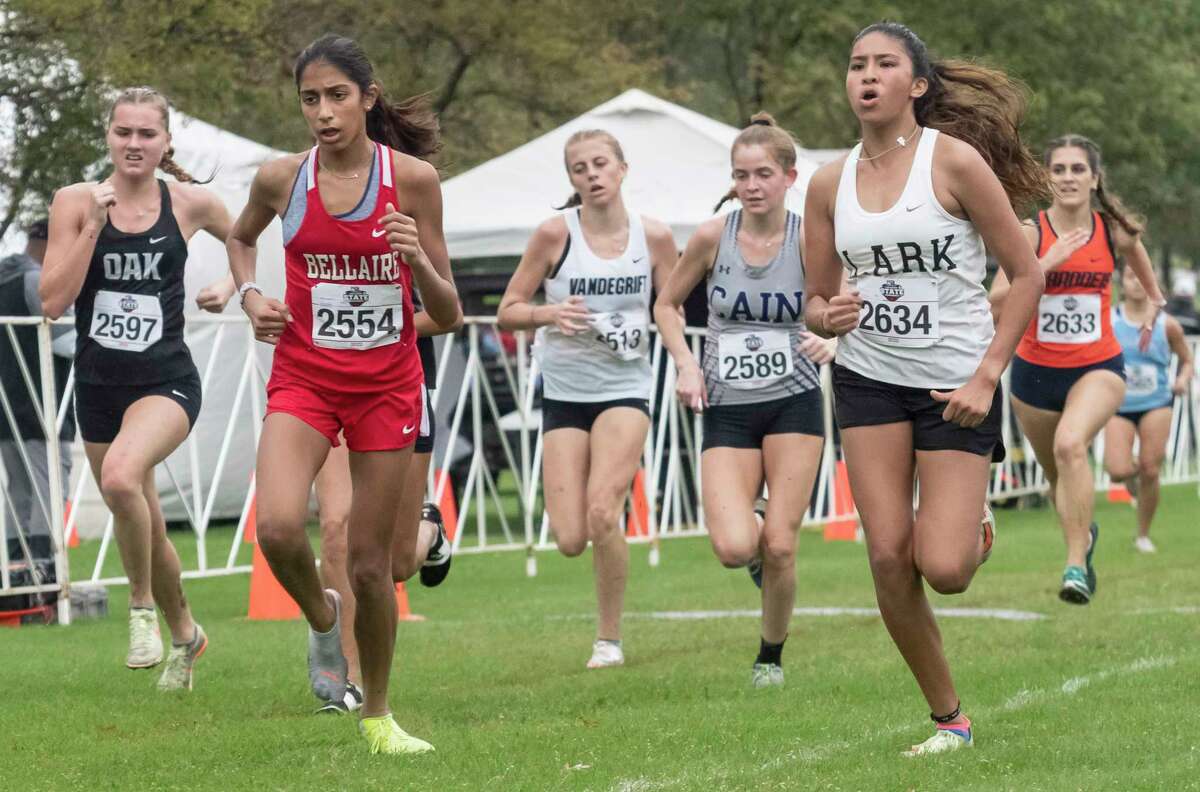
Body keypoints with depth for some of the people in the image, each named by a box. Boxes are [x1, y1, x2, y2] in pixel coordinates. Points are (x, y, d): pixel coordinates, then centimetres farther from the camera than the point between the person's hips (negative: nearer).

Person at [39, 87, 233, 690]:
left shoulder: (190, 204, -3)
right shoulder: (75, 202, -3)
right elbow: (53, 301, -11)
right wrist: (94, 226, -17)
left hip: (166, 381, -3)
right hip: (97, 386, 3)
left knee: (121, 476, -33)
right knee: (143, 527, 14)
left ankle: (143, 607, -11)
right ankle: (184, 635, 40)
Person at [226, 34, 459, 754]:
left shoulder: (413, 178, -7)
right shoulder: (281, 179, -4)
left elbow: (448, 315, -4)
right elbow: (242, 237, 21)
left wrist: (417, 259, -23)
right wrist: (250, 294, 2)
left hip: (387, 384, 0)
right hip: (304, 377, 0)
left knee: (371, 563, 5)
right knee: (278, 527, -24)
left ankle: (378, 715, 25)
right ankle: (320, 615, 10)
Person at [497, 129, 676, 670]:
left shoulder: (654, 237, -1)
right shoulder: (556, 232, -6)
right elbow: (507, 312, -1)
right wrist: (548, 314, -21)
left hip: (625, 388, 0)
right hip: (564, 393, 0)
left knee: (601, 512, -21)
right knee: (570, 540, -7)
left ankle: (610, 638, -4)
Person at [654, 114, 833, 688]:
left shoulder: (809, 241, -8)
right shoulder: (712, 238, -5)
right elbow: (666, 305, 10)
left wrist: (830, 343, -25)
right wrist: (685, 363, -4)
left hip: (793, 405, -1)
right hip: (727, 410, 1)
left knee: (779, 547, -4)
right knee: (734, 548, -16)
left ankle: (771, 656, 20)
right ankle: (754, 540, 22)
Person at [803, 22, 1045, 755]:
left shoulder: (955, 160, -10)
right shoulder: (830, 184, 3)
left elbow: (1027, 273, -7)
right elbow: (818, 301, 12)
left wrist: (987, 375, -13)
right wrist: (826, 315, -13)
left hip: (957, 385, -4)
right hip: (870, 383, 4)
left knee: (944, 570, -11)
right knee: (888, 558, -5)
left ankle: (975, 531, 27)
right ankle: (948, 718, 11)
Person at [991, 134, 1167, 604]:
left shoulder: (1114, 231, -5)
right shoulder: (1031, 232, -12)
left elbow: (1135, 252, 21)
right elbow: (997, 298, -23)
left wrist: (1154, 301, 29)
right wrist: (1046, 264, -31)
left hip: (1098, 367, -1)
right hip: (1036, 370, 1)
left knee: (1070, 444, -30)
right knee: (1057, 475, 17)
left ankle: (1076, 565, -27)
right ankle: (1084, 534, 50)